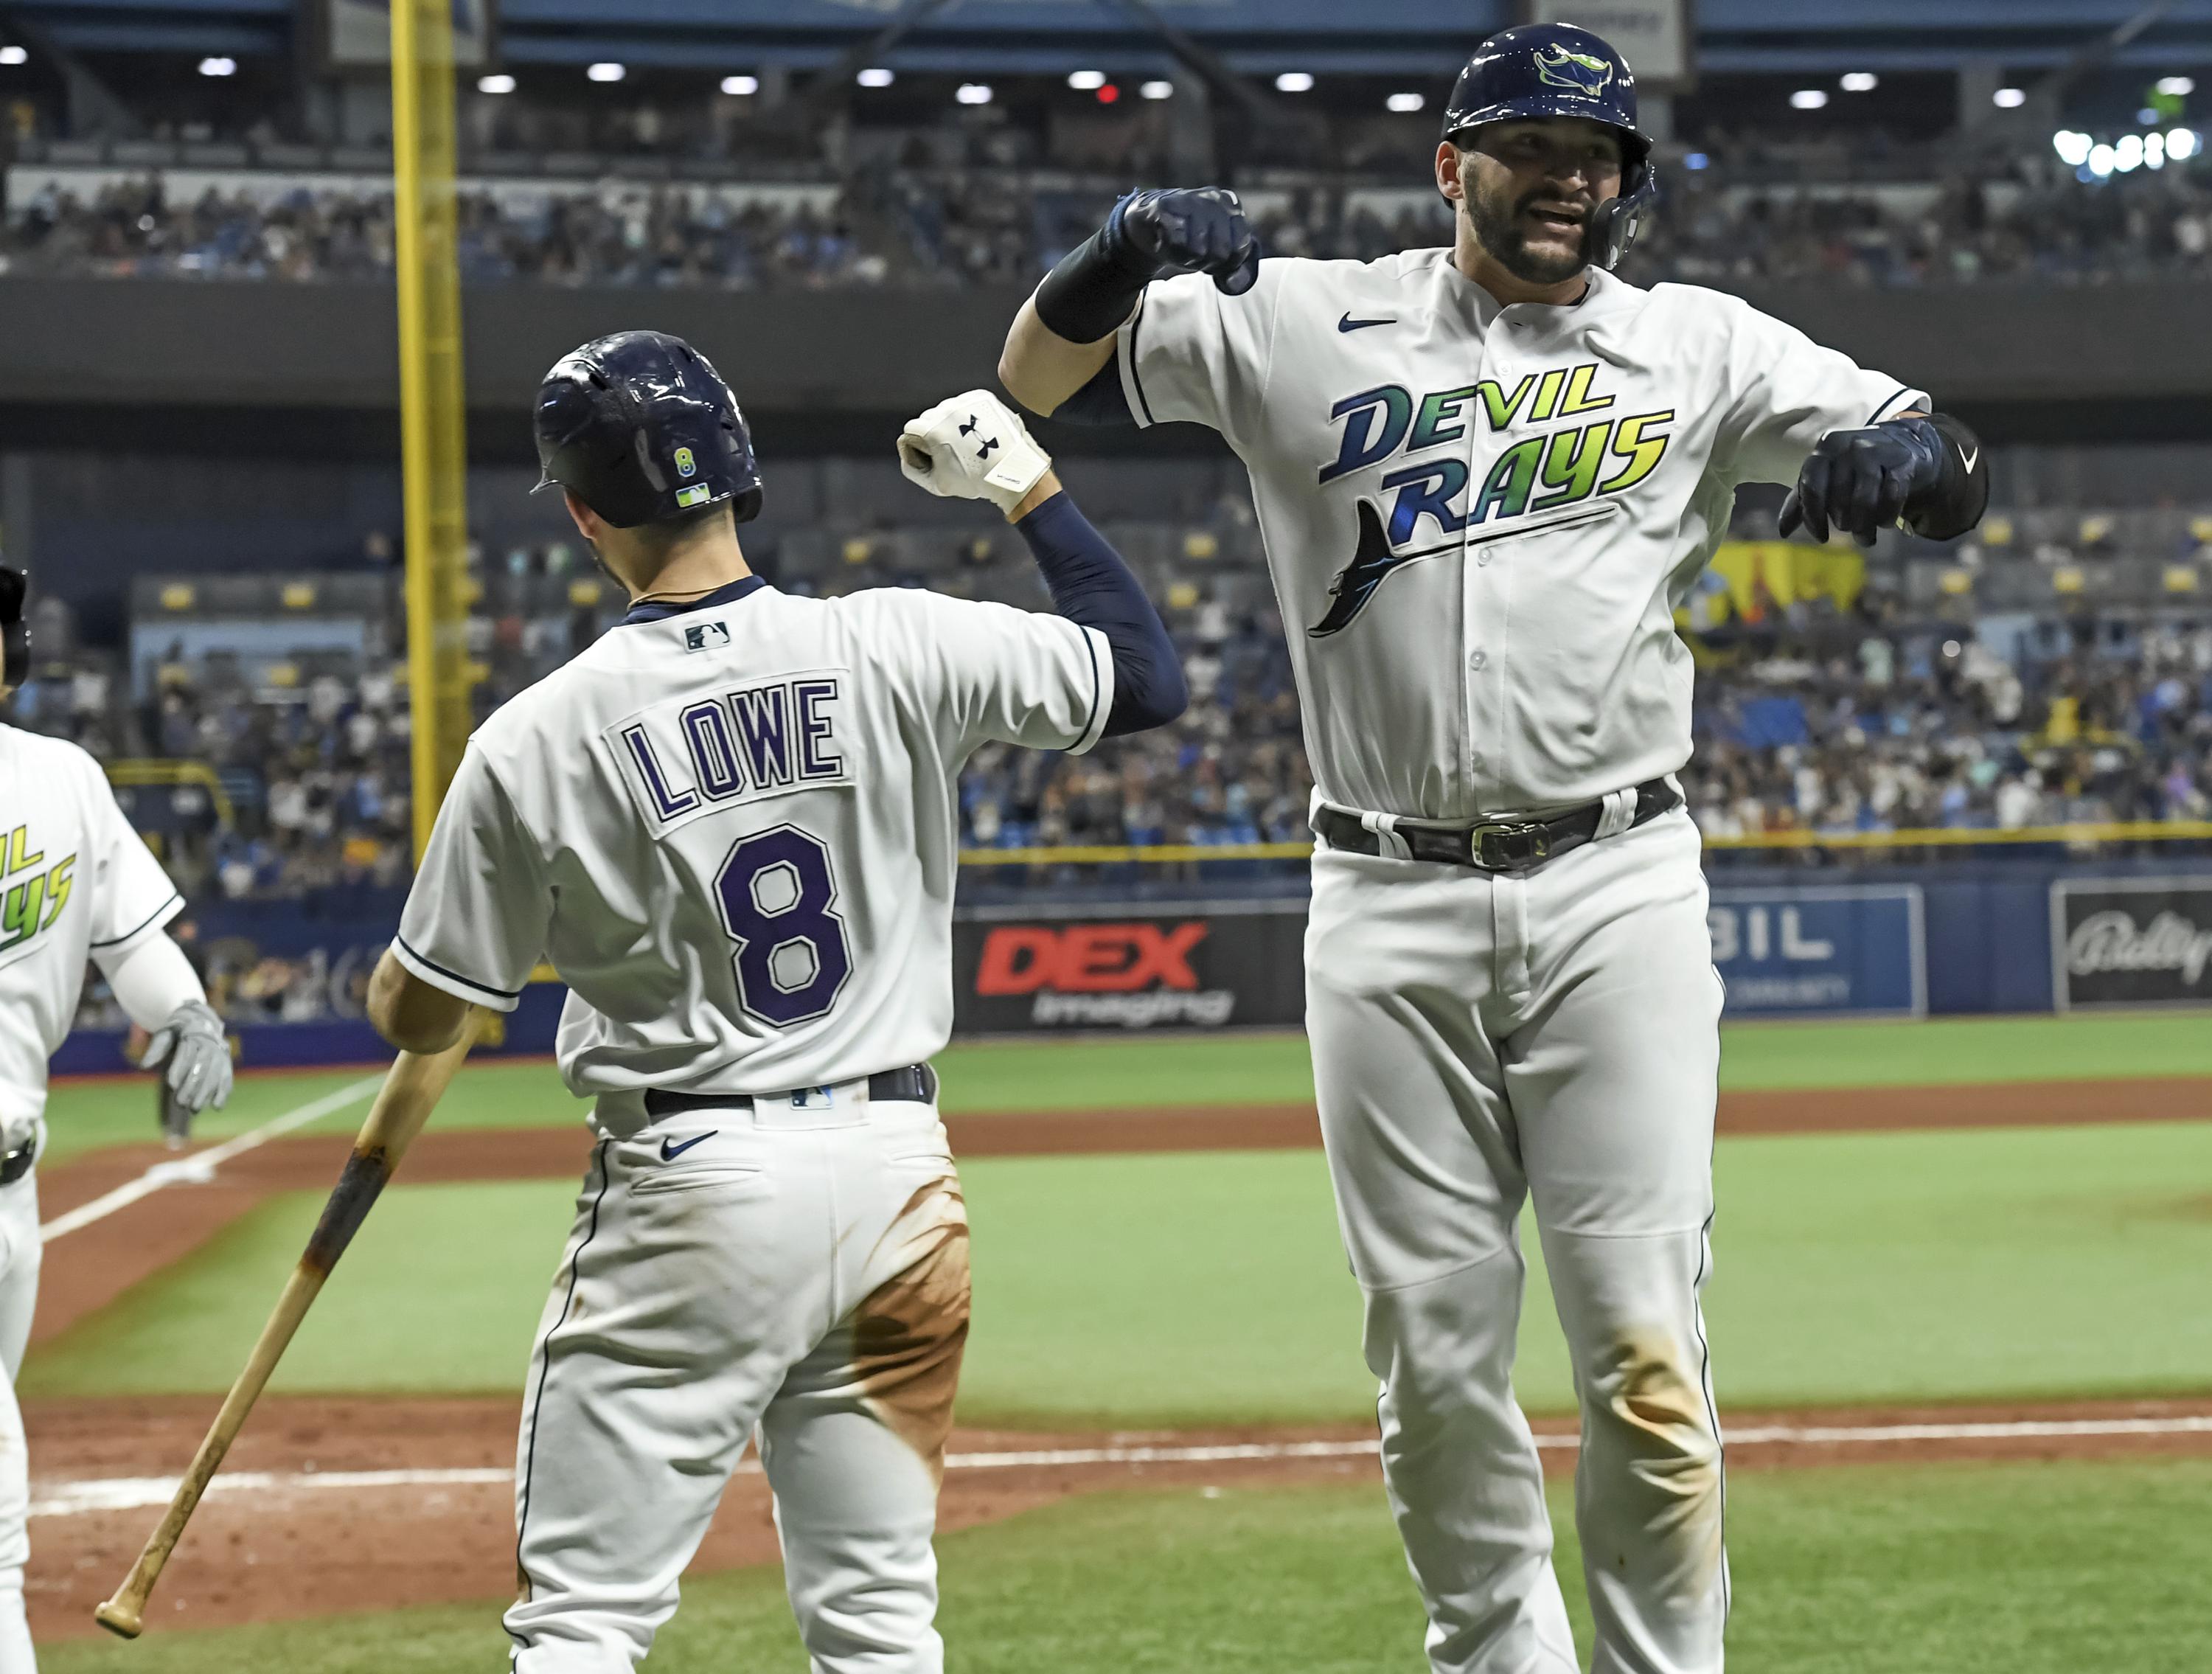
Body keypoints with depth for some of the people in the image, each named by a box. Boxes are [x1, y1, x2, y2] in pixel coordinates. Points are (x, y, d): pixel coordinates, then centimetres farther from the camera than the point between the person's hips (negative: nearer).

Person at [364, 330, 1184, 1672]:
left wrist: (393, 968, 25)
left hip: (693, 1192, -3)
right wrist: (1029, 486, 15)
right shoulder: (901, 650, -5)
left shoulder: (535, 740, -8)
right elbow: (1147, 677, 7)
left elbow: (417, 1018, 1)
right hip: (897, 1170, 3)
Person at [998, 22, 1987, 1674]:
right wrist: (1121, 257, -18)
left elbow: (1954, 473, 5)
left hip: (1615, 892, 0)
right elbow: (1039, 378, 4)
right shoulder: (1310, 325, 7)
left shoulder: (1695, 345, 9)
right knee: (1435, 1351, 4)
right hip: (1390, 911, 0)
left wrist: (1903, 448, -20)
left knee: (1643, 1344, -6)